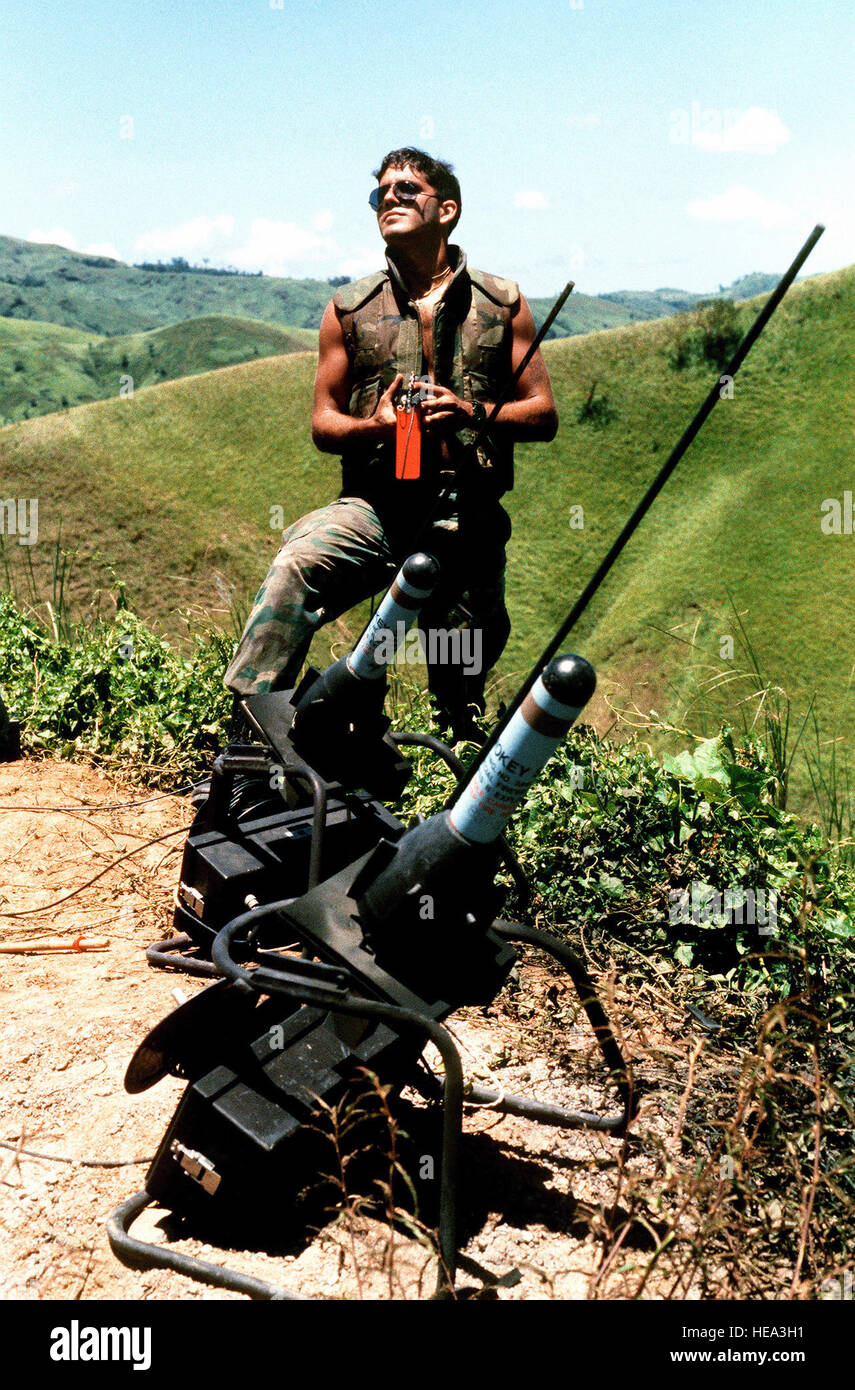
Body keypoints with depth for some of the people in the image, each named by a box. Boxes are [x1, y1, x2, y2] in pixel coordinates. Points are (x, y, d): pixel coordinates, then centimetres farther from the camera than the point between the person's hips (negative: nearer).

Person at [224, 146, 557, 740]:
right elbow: (323, 424, 12)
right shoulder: (349, 308, 13)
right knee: (295, 567, -30)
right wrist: (372, 428, -12)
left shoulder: (502, 304, 11)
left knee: (464, 680, 2)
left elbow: (544, 414, 8)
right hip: (373, 506, 0)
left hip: (467, 517, 0)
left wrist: (472, 413, -12)